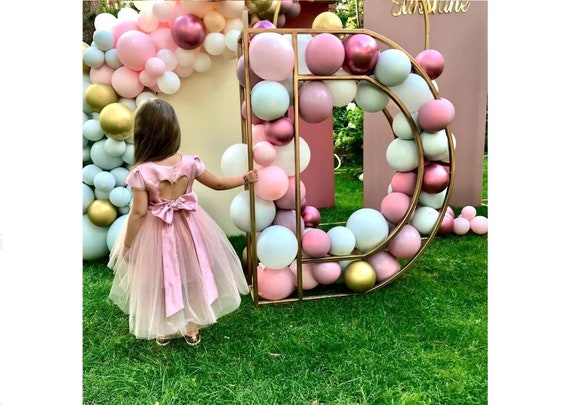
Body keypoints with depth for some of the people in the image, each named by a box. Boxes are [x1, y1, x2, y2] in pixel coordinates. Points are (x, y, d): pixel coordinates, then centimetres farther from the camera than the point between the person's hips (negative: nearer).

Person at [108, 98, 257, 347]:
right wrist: (245, 178, 14)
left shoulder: (141, 172, -23)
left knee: (159, 279, 18)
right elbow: (218, 184, -2)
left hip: (155, 233, -2)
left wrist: (126, 245, -5)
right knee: (191, 274, 21)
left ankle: (163, 329, 34)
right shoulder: (190, 163, -14)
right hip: (188, 227, 3)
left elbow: (138, 212, -19)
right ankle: (192, 327, 33)